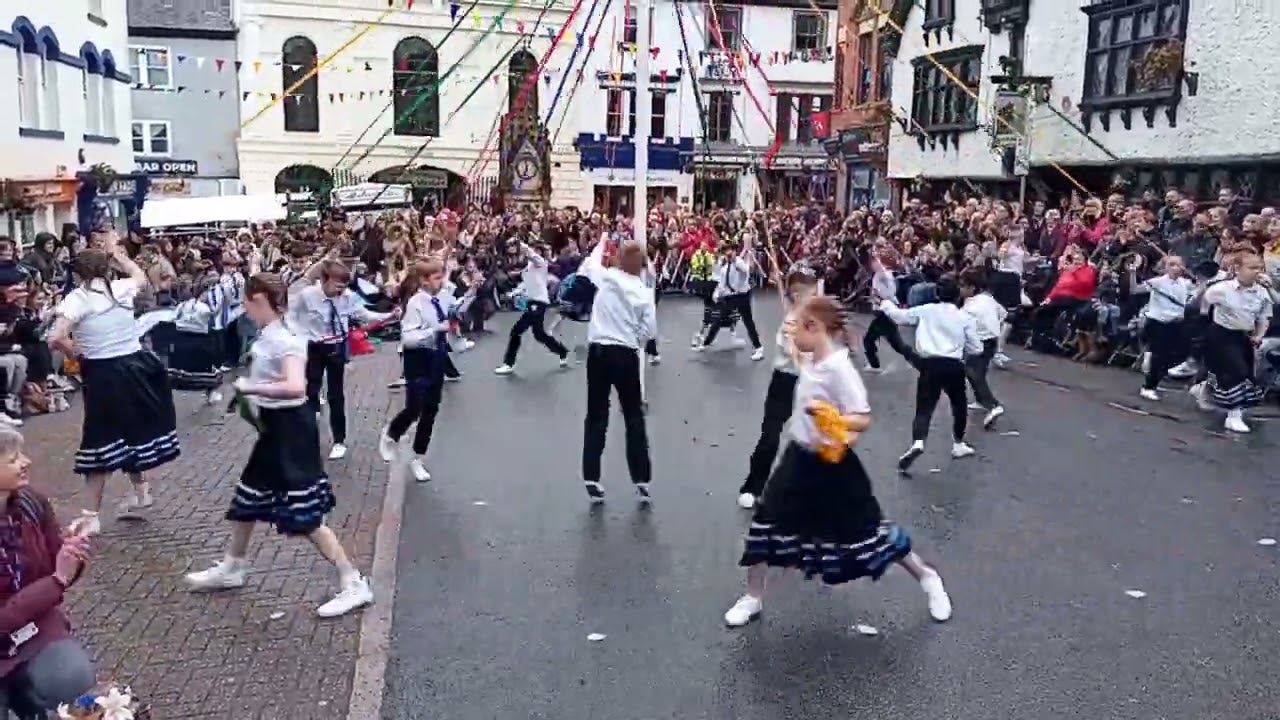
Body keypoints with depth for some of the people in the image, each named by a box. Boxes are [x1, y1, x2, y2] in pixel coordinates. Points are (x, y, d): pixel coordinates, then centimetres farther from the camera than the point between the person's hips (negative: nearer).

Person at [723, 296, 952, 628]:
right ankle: (753, 598, 21)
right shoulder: (810, 362, 0)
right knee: (765, 524, 4)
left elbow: (863, 419, -27)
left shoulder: (839, 368, -23)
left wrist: (835, 421, -42)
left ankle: (927, 577, 31)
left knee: (869, 531, 5)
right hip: (800, 457, 7)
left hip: (832, 464, -7)